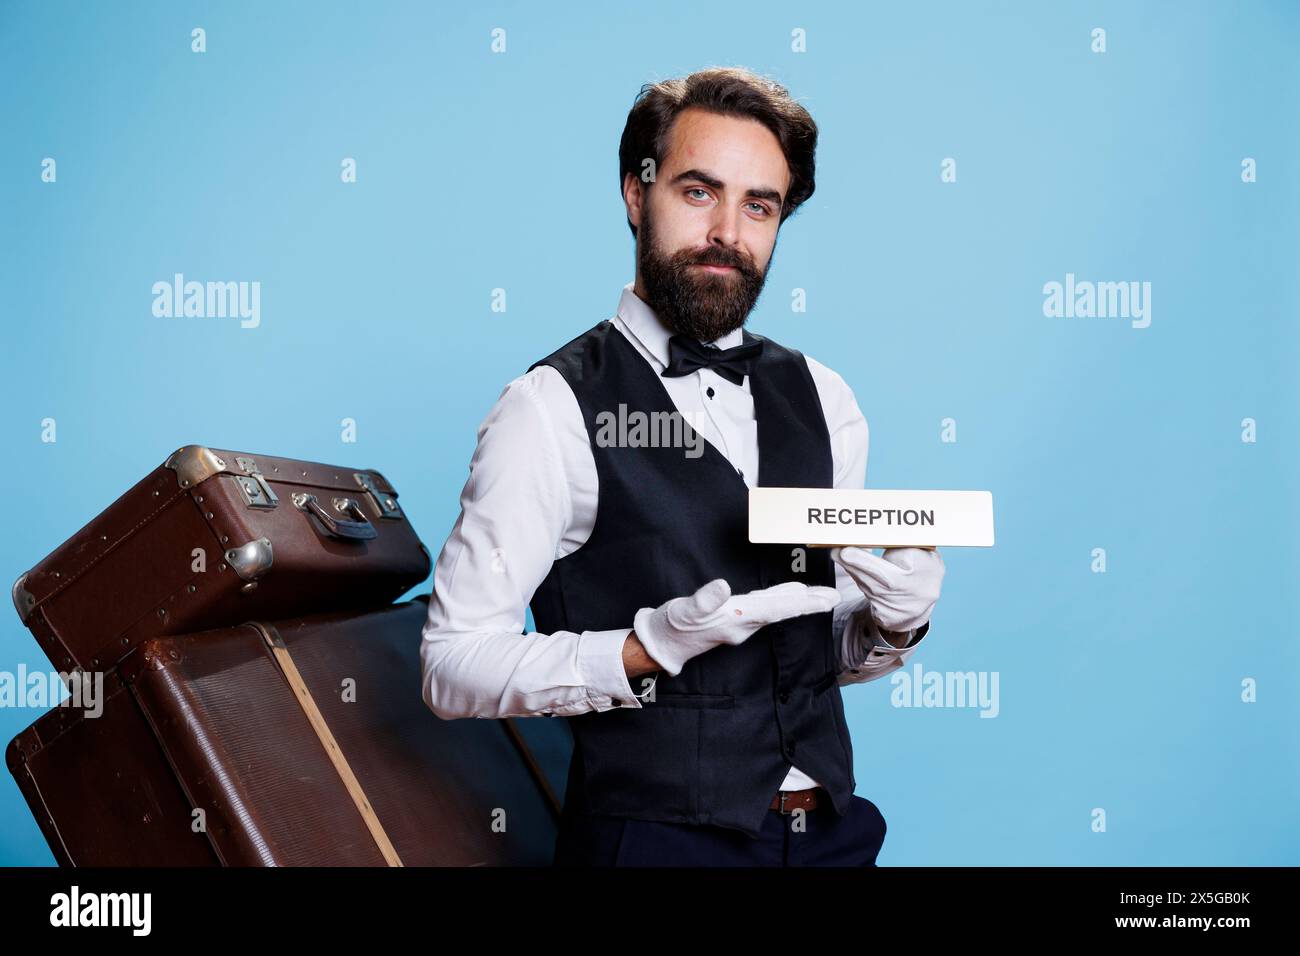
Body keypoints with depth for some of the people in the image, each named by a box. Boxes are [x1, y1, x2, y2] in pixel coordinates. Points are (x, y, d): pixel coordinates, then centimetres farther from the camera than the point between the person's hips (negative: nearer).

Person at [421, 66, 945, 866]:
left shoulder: (823, 401, 4)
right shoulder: (553, 408, -13)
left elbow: (833, 652, 12)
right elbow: (456, 667, -15)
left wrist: (894, 623, -8)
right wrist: (651, 649, -26)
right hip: (657, 837, -5)